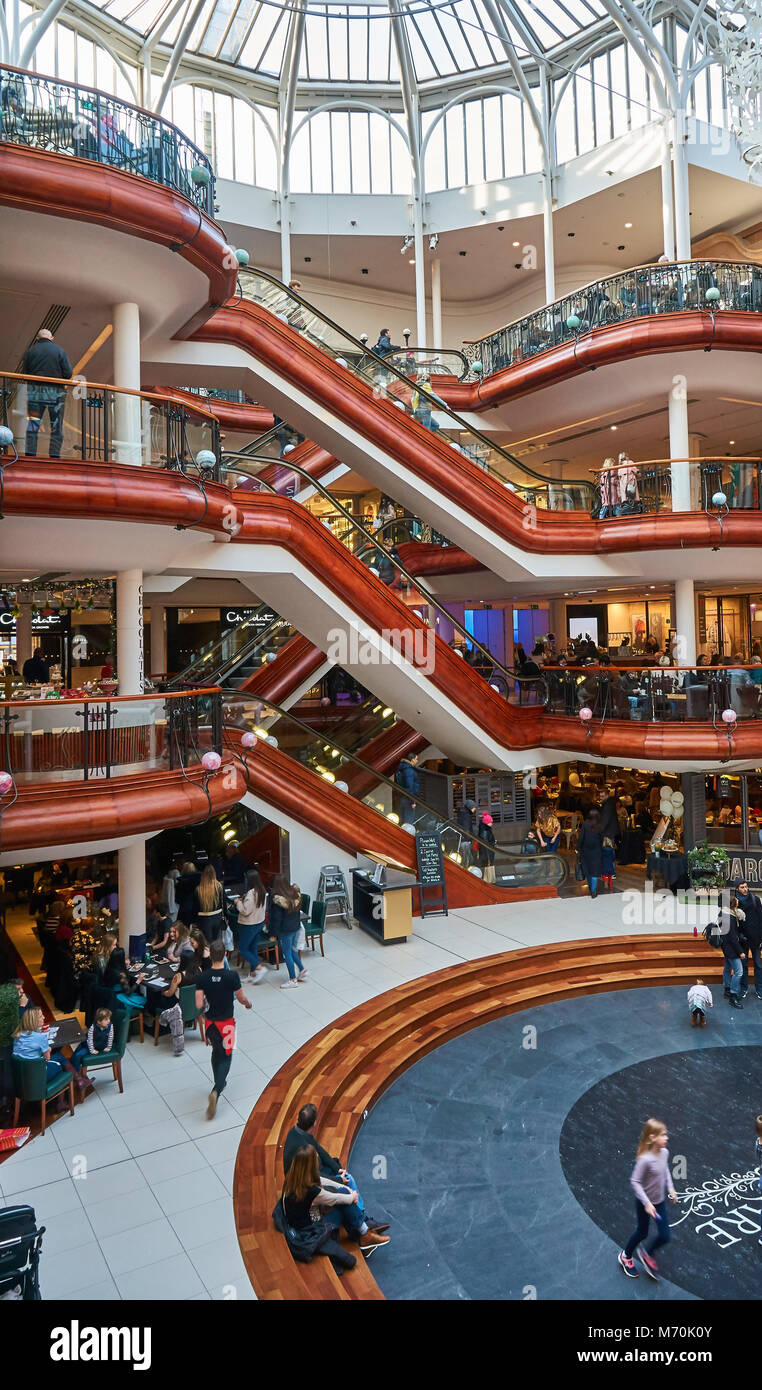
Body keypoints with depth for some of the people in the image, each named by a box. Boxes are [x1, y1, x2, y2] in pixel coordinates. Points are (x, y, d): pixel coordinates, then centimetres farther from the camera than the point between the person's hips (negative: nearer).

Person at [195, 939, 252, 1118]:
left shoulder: (202, 977, -14)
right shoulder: (232, 976, -20)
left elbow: (199, 1005, -13)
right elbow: (241, 999, -7)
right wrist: (248, 1003, 15)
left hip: (210, 1022, 3)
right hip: (226, 1023, -3)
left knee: (216, 1052, 25)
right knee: (226, 1057, 10)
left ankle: (219, 1083, 42)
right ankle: (216, 1092, -8)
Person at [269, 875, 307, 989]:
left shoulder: (277, 900, -24)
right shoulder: (295, 893, -7)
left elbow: (276, 918, -18)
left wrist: (274, 933, -7)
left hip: (285, 930, -6)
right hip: (296, 927, 6)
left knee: (287, 954, 8)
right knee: (292, 949, 26)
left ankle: (293, 979, 16)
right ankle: (302, 970, 31)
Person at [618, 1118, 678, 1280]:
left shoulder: (664, 1153, -12)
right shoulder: (645, 1159, -34)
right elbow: (634, 1182, -27)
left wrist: (670, 1188, 3)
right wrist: (647, 1203, -26)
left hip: (660, 1201, 6)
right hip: (644, 1202, -6)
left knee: (665, 1236, 7)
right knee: (642, 1232, 15)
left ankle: (646, 1253, 38)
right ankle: (626, 1256, 44)